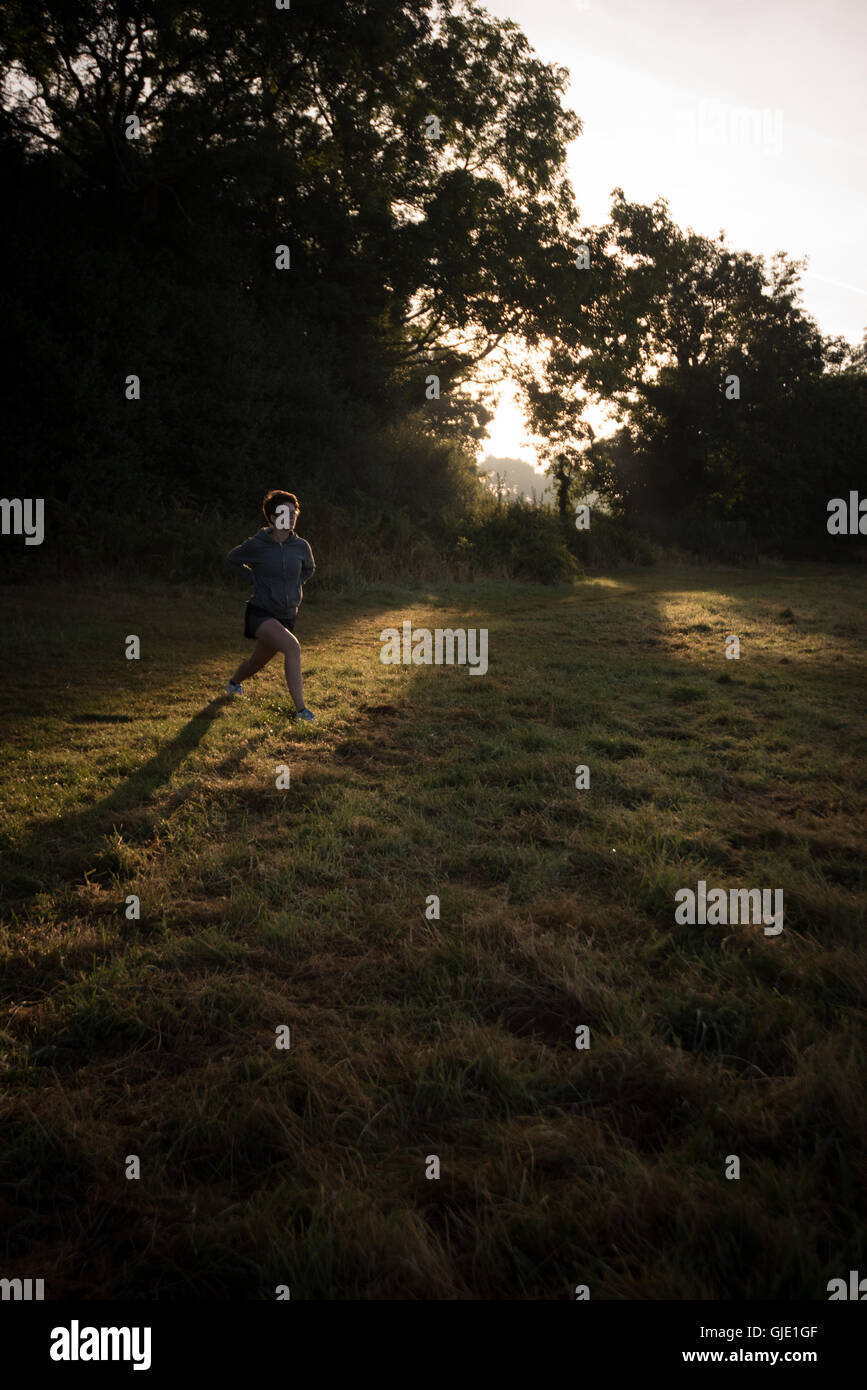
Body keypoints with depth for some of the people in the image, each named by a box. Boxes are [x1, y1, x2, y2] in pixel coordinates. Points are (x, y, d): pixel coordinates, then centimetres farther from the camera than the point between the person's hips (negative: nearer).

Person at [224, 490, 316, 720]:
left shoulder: (301, 546, -2)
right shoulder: (256, 545, -12)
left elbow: (309, 568, 21)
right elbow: (231, 561, 7)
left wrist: (296, 586, 7)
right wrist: (254, 578, -3)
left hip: (286, 616, 5)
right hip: (261, 613, -5)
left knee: (259, 661, 21)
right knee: (292, 646, -29)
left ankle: (235, 681, 56)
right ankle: (300, 708, -26)